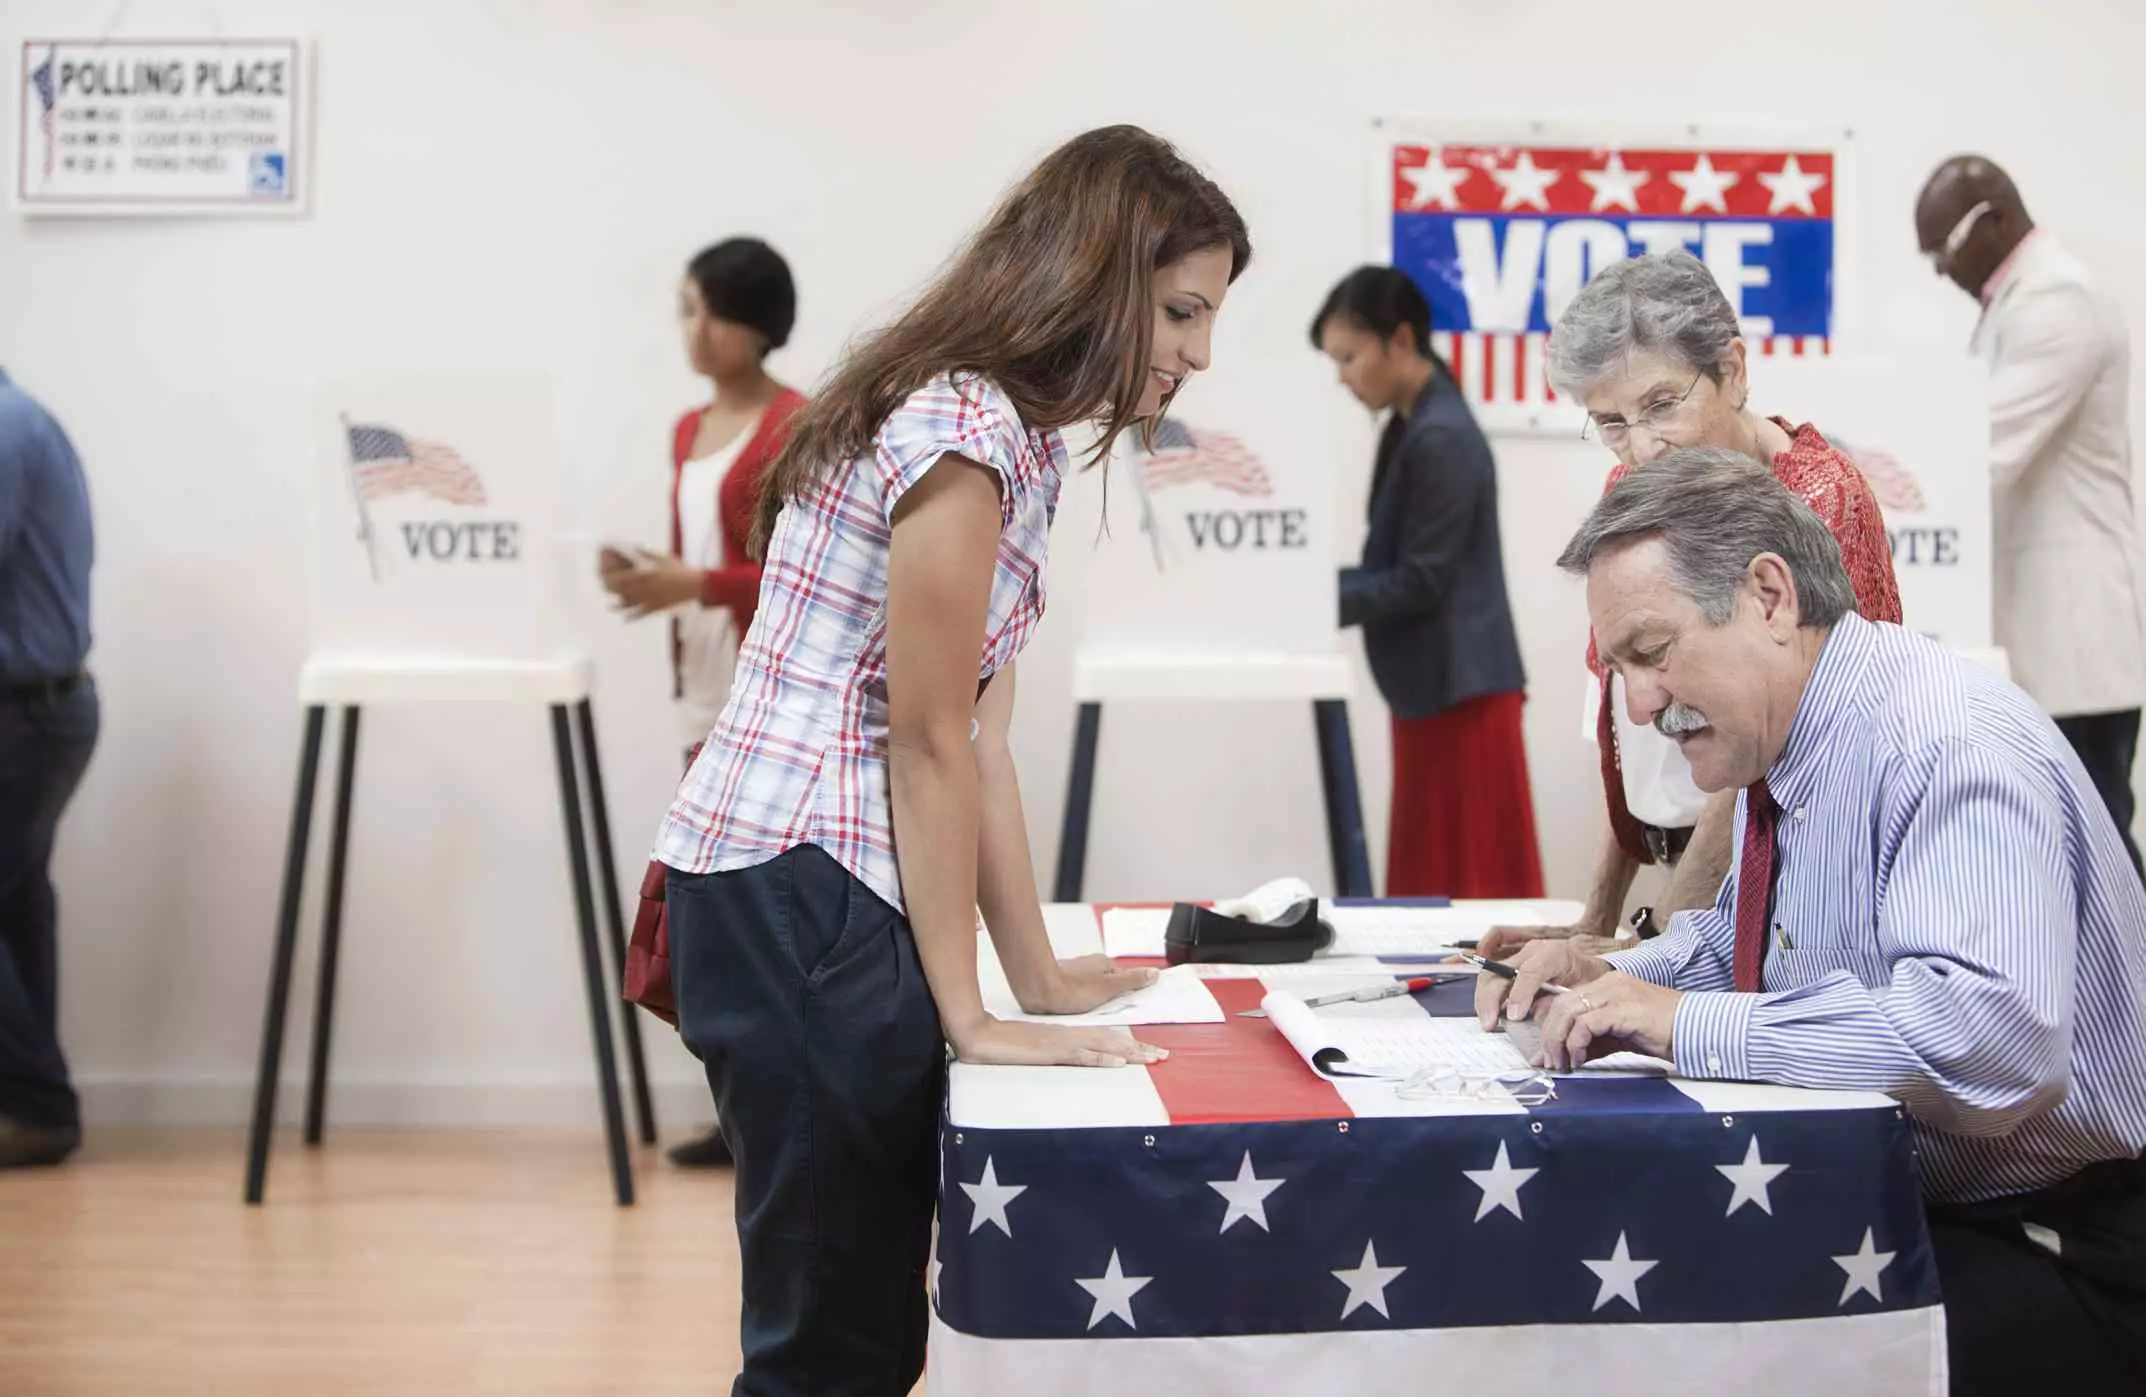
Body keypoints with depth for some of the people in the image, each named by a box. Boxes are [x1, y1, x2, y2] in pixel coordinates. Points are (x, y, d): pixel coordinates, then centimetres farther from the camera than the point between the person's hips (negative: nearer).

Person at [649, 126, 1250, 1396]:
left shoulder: (1014, 432, 15)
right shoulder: (966, 431, -16)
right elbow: (929, 745, -14)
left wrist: (1043, 977, 14)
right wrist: (971, 1016, -10)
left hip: (831, 889, 10)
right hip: (797, 894, -10)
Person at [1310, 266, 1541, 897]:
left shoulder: (1442, 440, -17)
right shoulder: (1409, 430, 13)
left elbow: (1420, 581, -19)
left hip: (1459, 688, -10)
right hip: (1432, 685, 10)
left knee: (1469, 879, -4)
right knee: (1433, 877, 12)